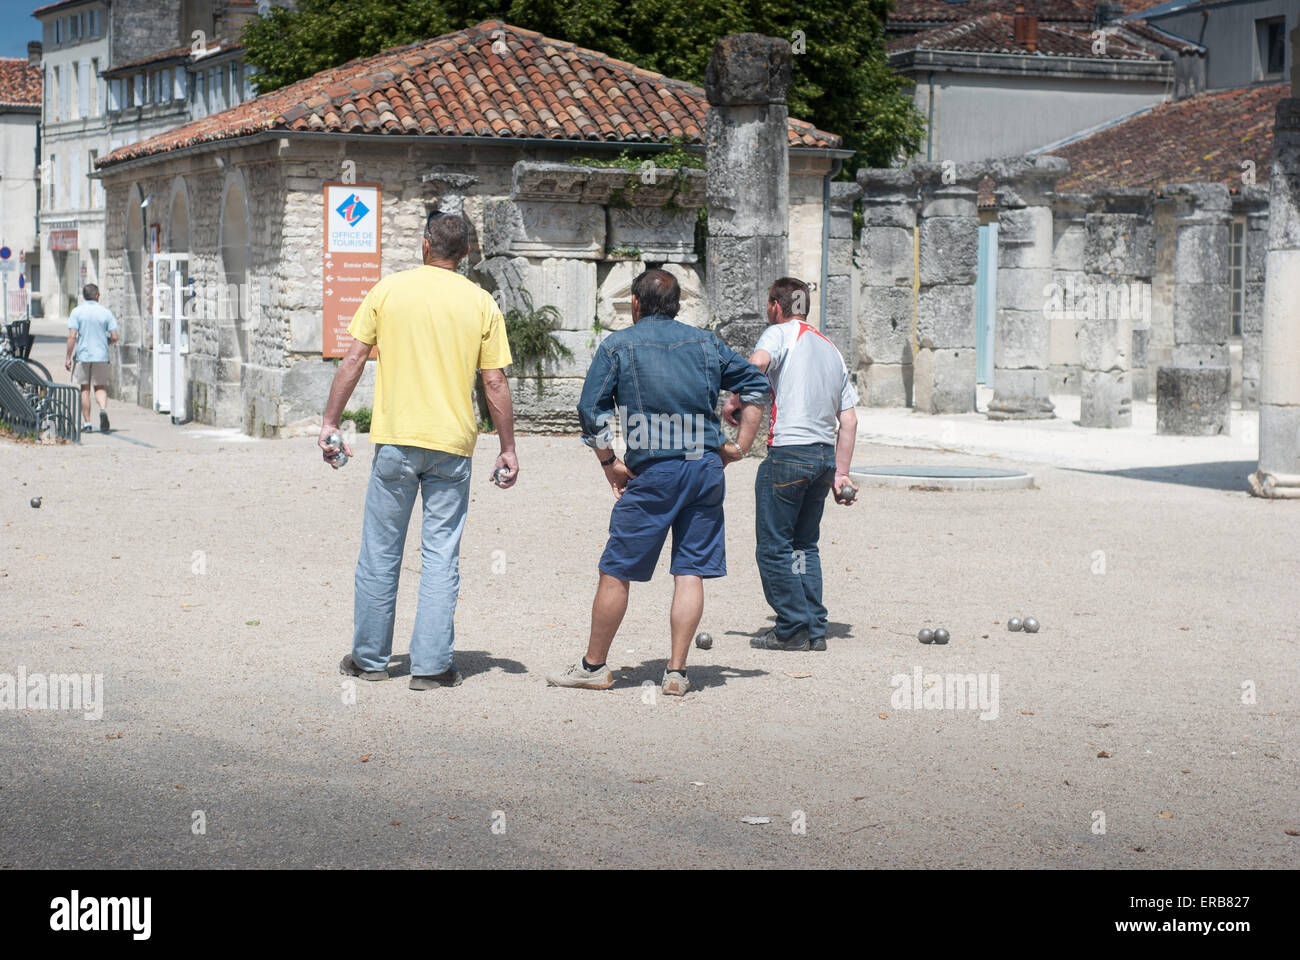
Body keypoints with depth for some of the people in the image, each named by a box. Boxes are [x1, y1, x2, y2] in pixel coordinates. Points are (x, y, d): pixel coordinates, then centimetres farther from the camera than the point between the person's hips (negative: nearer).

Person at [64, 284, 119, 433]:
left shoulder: (77, 312, -3)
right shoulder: (106, 313, 1)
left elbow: (72, 337, -9)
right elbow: (114, 338, -1)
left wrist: (68, 357, -3)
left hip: (82, 355, -1)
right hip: (101, 355, 1)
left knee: (85, 389, 8)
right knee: (100, 387, 9)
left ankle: (86, 423, 9)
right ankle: (103, 409, -20)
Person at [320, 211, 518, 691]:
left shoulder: (389, 289, 1)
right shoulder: (481, 303, 2)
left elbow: (353, 360, 0)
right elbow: (495, 385, 0)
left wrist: (330, 422, 7)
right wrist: (508, 449, 9)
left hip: (395, 439, 0)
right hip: (452, 443, 0)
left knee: (380, 552, 10)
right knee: (441, 556, 5)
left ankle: (370, 657, 18)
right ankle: (431, 664, 4)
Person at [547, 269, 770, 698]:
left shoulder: (617, 345, 3)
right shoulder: (705, 343, 13)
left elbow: (591, 409, -5)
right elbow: (755, 382, 14)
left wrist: (609, 462, 2)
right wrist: (741, 445, 13)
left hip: (652, 472, -3)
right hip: (707, 467, 4)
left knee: (616, 570, 5)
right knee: (690, 571, 5)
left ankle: (593, 666, 13)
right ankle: (676, 671, 3)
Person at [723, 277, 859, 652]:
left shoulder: (781, 333, -1)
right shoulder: (832, 349, 21)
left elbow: (757, 363, -25)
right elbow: (849, 419, 17)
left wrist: (734, 402, -11)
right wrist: (840, 472, 16)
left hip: (789, 451, -7)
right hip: (826, 453, 8)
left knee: (774, 546, 1)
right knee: (805, 545, 16)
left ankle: (793, 629, 1)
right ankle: (815, 630, 14)